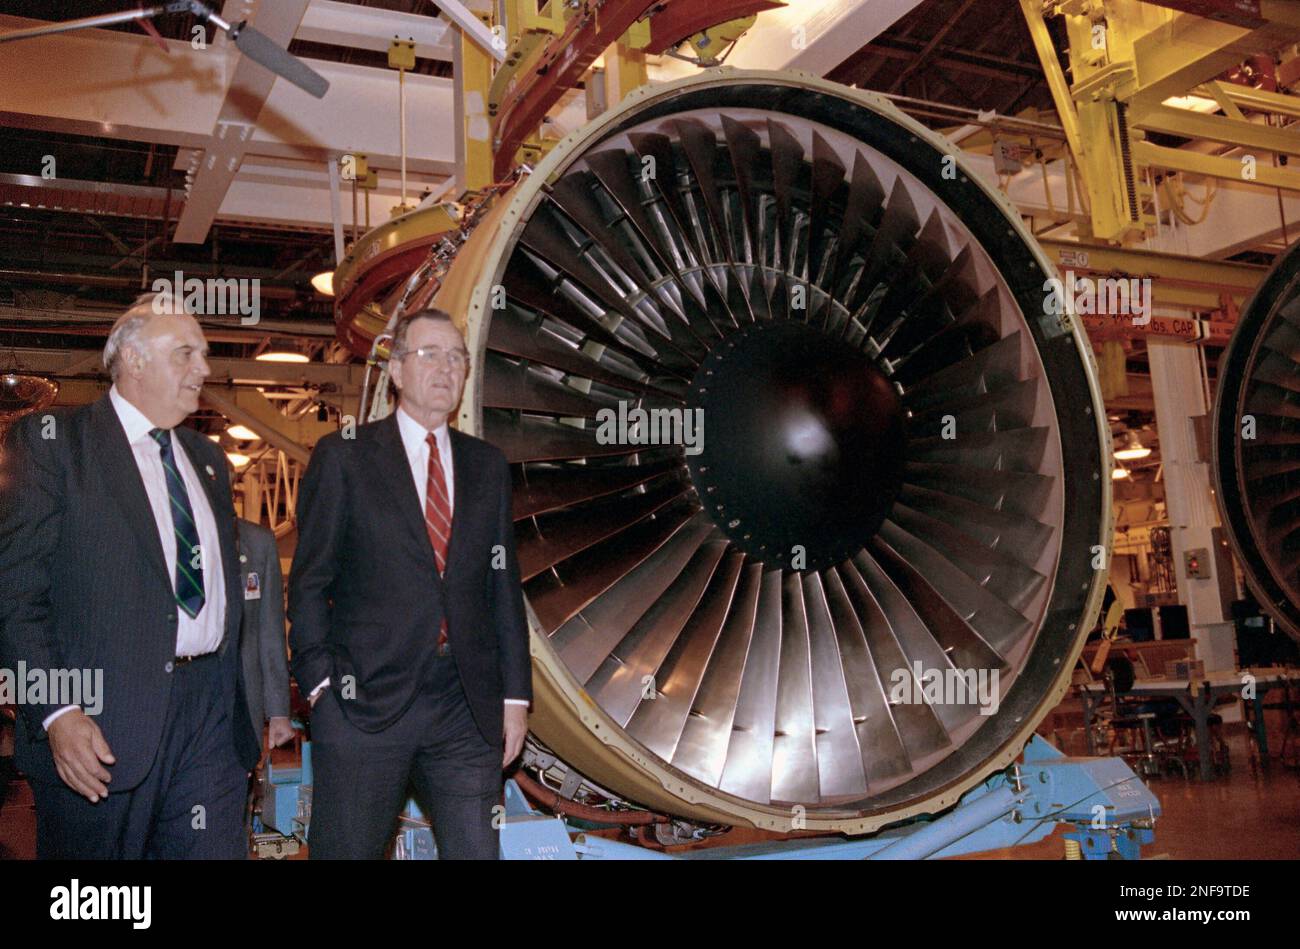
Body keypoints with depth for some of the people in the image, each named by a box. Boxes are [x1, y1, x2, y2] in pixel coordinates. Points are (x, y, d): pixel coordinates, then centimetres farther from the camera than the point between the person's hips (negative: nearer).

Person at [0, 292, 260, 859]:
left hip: (210, 710, 5)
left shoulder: (208, 460, 17)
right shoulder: (51, 440, -1)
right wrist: (56, 712, -18)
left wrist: (233, 703, 13)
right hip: (100, 725, -4)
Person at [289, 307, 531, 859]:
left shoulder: (487, 466, 13)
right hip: (365, 705, -3)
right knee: (346, 850, 6)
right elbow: (309, 582, 2)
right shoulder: (344, 457, 3)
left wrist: (515, 694, 8)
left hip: (467, 709, 3)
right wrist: (319, 680, -7)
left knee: (475, 850, 6)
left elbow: (504, 586, 12)